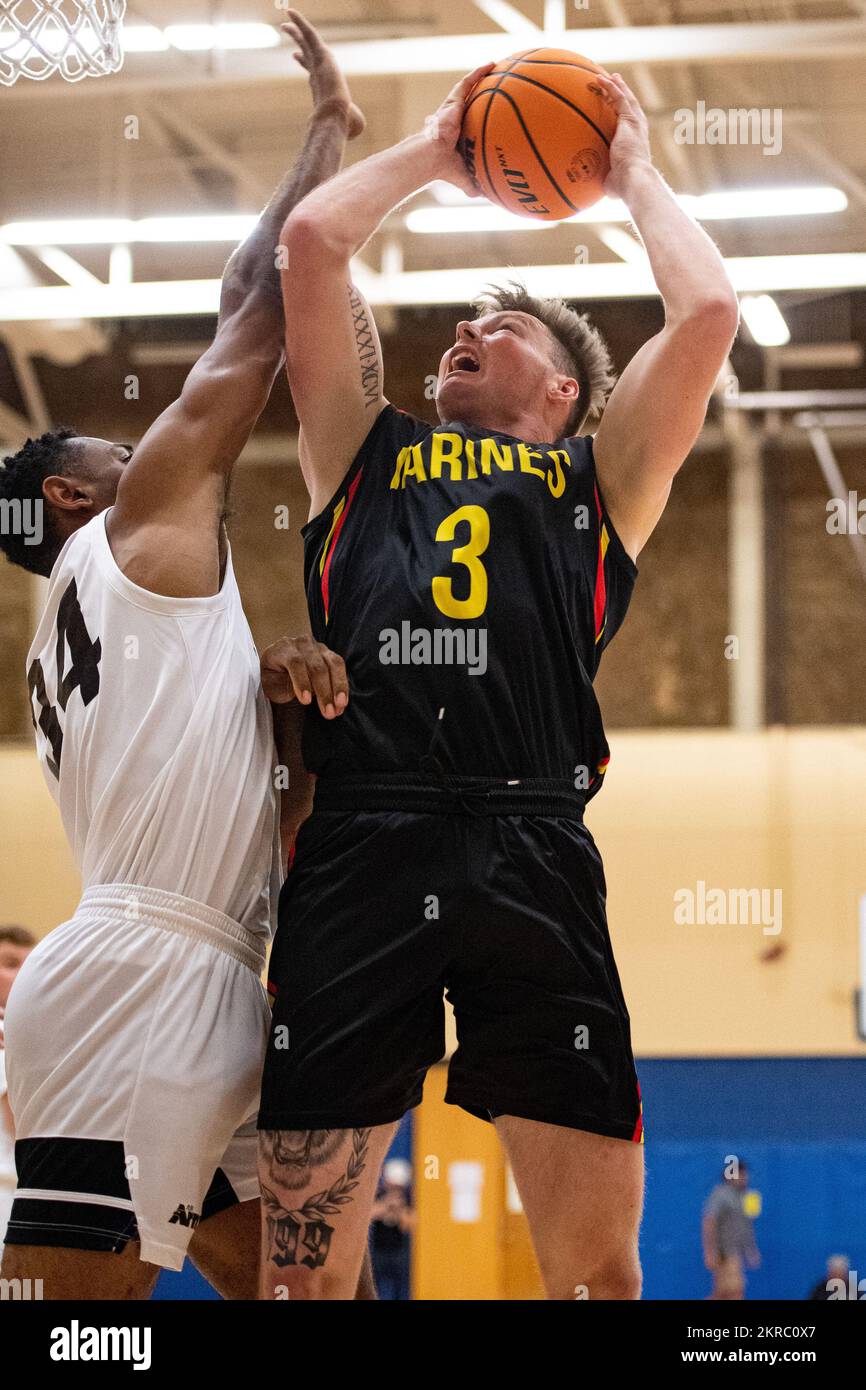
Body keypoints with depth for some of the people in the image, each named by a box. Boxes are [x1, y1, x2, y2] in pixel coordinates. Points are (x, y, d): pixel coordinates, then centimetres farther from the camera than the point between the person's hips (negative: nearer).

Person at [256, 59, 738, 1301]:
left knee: (598, 1261, -4)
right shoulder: (367, 451, 27)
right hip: (357, 854, 1)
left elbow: (707, 311, 10)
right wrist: (433, 151, 34)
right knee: (304, 1266, -3)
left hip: (533, 857, -1)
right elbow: (312, 242, 20)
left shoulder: (599, 478, 23)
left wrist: (633, 171, 26)